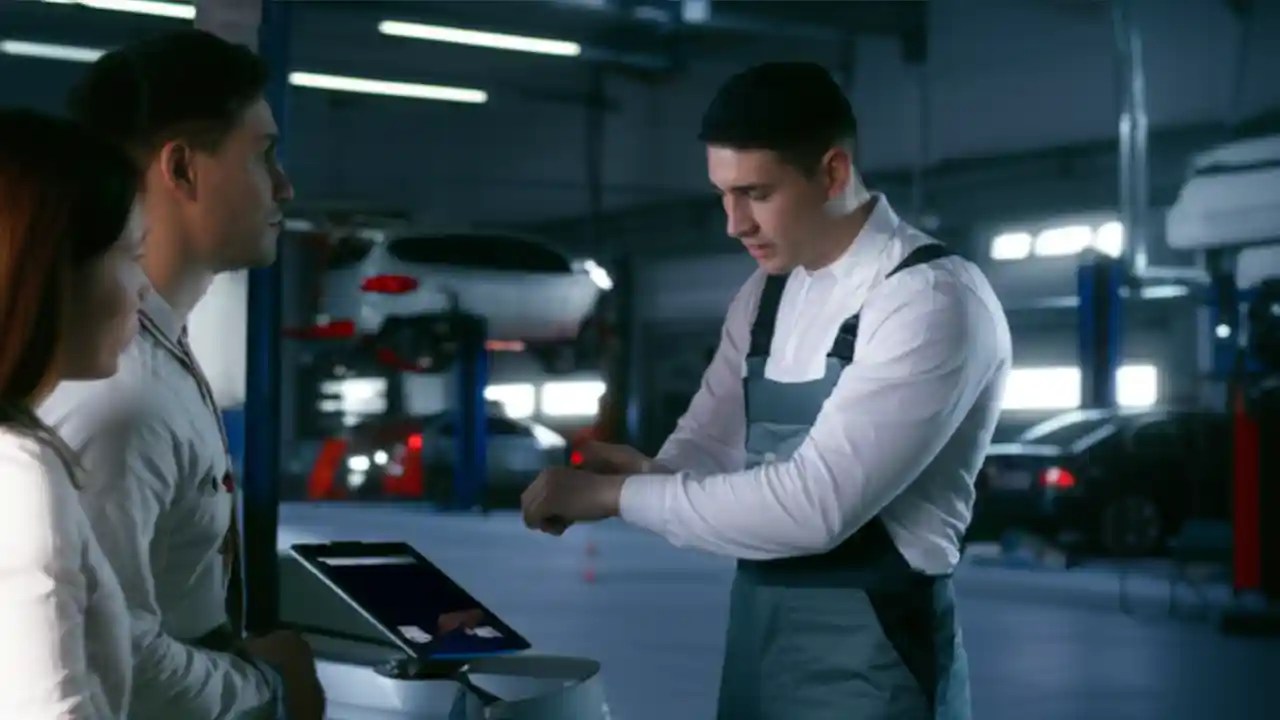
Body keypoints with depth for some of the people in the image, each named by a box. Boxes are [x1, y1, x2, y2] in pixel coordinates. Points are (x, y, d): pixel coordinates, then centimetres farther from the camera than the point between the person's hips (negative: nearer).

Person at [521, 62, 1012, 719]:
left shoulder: (933, 300, -17)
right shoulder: (768, 293, 8)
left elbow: (815, 503, -24)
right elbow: (709, 444, 10)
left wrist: (620, 494, -19)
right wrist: (646, 473, -12)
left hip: (866, 652, -7)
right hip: (756, 636, 7)